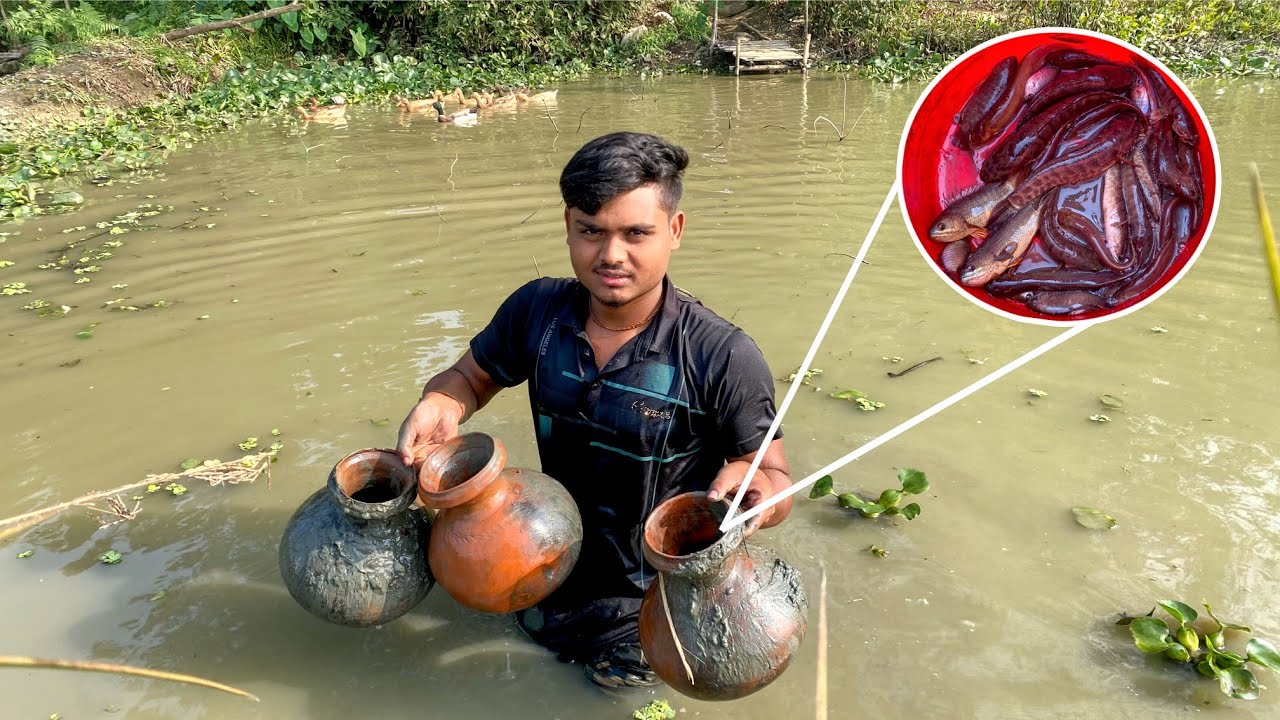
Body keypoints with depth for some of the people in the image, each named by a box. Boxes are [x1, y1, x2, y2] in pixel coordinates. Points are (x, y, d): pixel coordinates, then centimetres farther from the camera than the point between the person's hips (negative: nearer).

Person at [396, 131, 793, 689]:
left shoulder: (722, 358, -30)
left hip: (657, 597, -4)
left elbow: (776, 479, -20)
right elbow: (470, 377, -1)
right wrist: (440, 406, -24)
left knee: (618, 673, 20)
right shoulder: (536, 310, -18)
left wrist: (758, 487, -45)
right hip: (560, 565, 5)